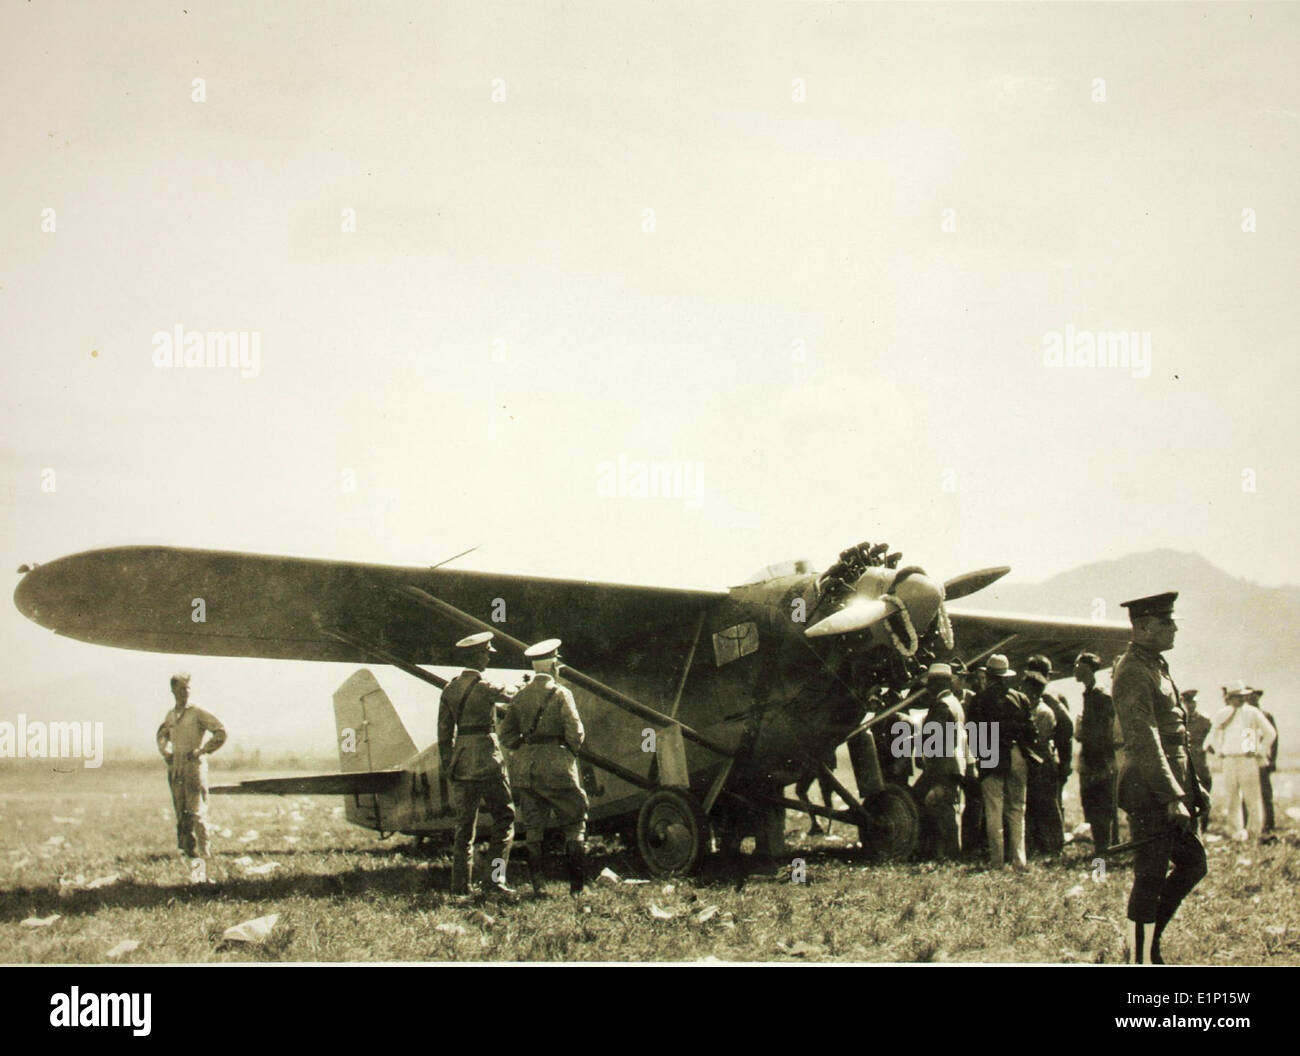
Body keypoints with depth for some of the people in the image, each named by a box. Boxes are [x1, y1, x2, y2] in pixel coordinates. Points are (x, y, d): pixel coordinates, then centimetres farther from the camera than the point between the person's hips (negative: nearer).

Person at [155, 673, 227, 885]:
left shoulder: (198, 714, -4)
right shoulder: (170, 716, 15)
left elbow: (220, 732, -9)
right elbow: (161, 735, 34)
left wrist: (202, 751, -12)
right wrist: (166, 753, 16)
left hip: (194, 767, -6)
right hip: (175, 770, 6)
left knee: (197, 815, -12)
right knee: (181, 816, 6)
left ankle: (201, 861, -16)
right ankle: (190, 852, 15)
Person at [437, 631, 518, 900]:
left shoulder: (450, 688, 8)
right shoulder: (484, 687, -11)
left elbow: (444, 732, 10)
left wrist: (445, 768, 15)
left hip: (460, 761, 6)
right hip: (487, 759, -6)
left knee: (464, 823, 11)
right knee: (504, 817, 1)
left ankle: (460, 885, 11)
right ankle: (494, 880, -7)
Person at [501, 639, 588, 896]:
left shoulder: (520, 696, 7)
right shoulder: (560, 694, -8)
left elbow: (507, 734, 7)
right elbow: (575, 733, -12)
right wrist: (572, 751, 6)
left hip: (525, 768, 5)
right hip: (556, 766, -5)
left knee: (532, 827, 9)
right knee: (574, 823, 5)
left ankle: (536, 885, 8)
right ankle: (576, 885, 1)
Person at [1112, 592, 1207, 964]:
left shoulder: (1157, 666, 15)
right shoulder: (1133, 674, -16)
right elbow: (1146, 742, -23)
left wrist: (1192, 786, 21)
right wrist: (1173, 798, -26)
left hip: (1174, 784, 10)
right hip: (1150, 792, -10)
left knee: (1192, 863, 15)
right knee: (1151, 878, -3)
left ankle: (1149, 938, 25)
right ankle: (1140, 957, 6)